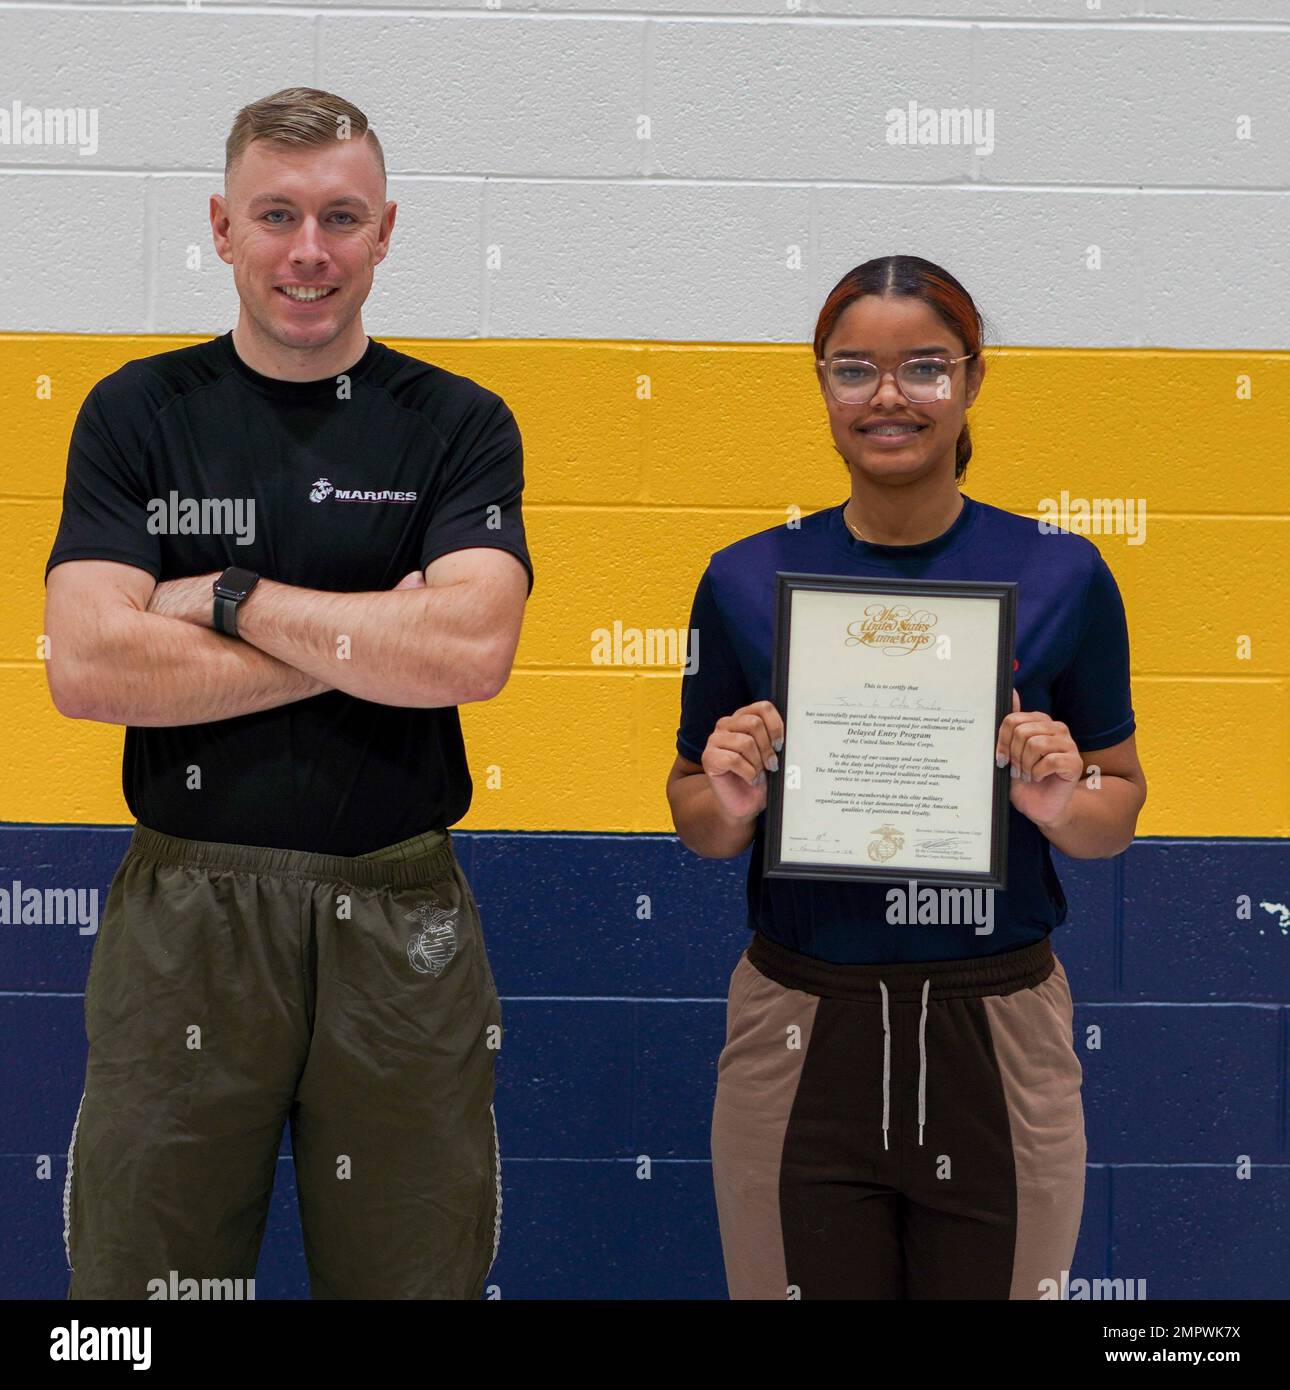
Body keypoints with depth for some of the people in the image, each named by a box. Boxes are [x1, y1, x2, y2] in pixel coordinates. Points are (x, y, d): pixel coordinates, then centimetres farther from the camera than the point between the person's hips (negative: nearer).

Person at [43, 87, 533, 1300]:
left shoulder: (458, 424, 2)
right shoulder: (138, 413, 3)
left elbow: (473, 651, -14)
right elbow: (85, 665, -11)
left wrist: (226, 598, -10)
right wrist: (374, 644, -11)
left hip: (402, 924, 0)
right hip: (185, 913, 0)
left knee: (410, 1275, 11)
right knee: (147, 1275, 10)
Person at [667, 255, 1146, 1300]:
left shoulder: (1062, 575, -2)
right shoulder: (747, 580, 0)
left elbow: (1121, 801, 7)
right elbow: (696, 814, 9)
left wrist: (1064, 805, -15)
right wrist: (728, 802, -13)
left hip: (997, 1027, 0)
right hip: (800, 1028, 1)